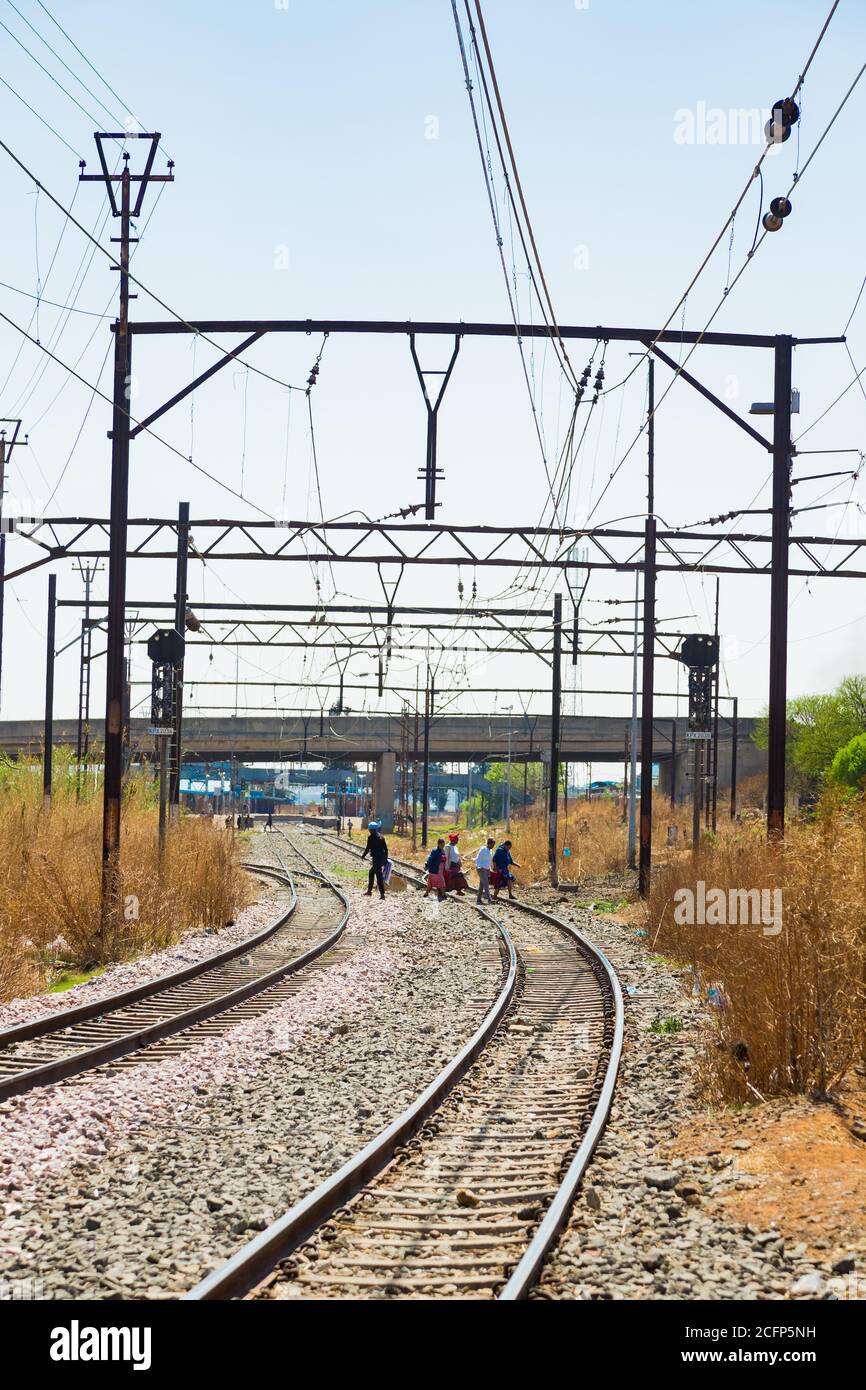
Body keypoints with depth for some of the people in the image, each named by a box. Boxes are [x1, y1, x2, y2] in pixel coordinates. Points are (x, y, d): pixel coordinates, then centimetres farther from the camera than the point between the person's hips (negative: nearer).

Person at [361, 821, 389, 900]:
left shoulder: (371, 837, -10)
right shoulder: (381, 836, 11)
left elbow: (368, 848, -9)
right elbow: (386, 848, 13)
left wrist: (363, 856, 7)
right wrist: (385, 859, 19)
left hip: (376, 858, -8)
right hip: (382, 858, 8)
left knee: (379, 876, -7)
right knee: (371, 873, 23)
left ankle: (382, 893, -10)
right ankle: (369, 891, 30)